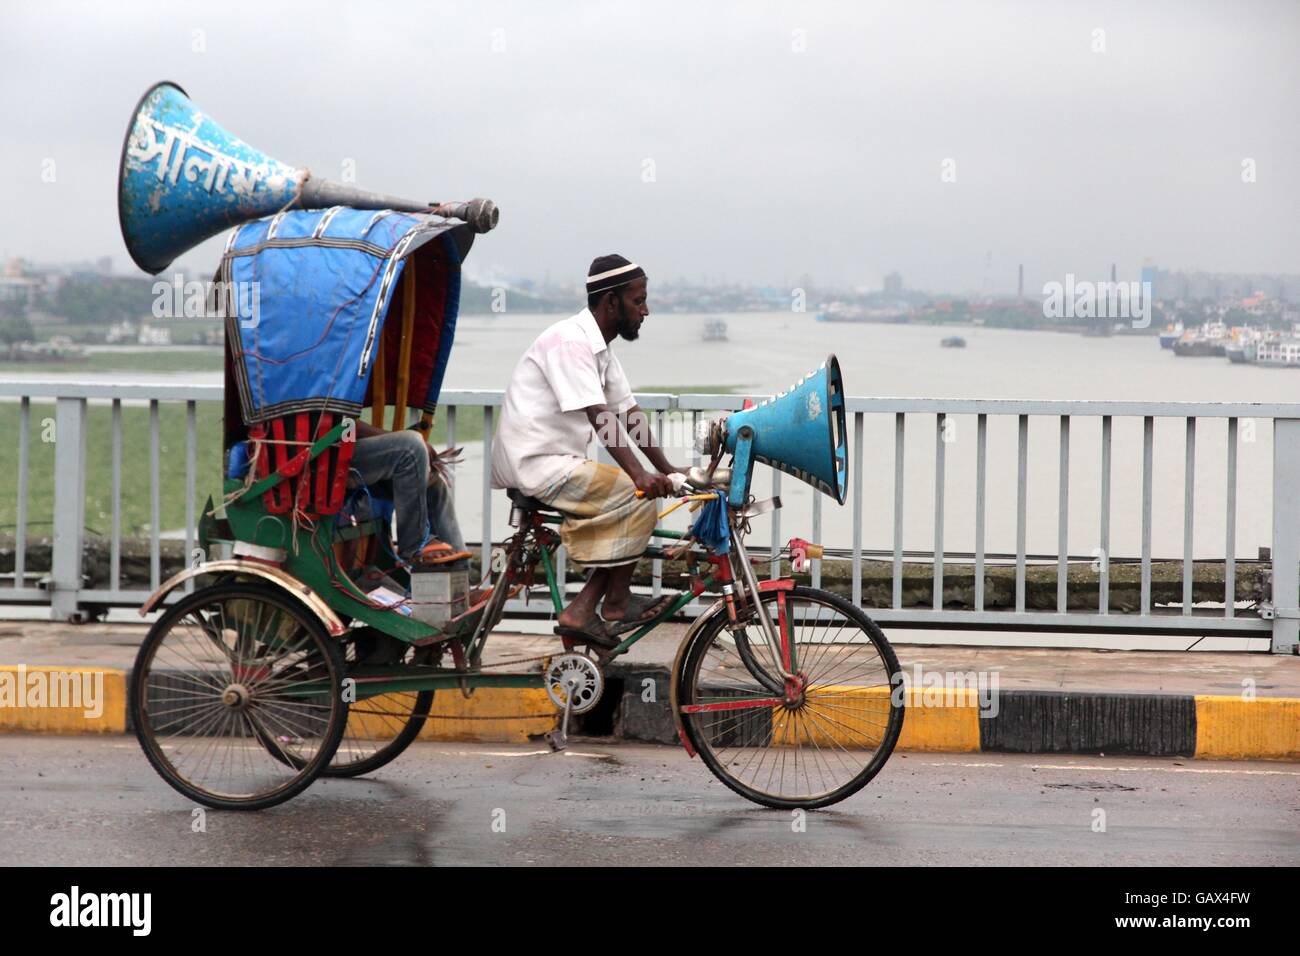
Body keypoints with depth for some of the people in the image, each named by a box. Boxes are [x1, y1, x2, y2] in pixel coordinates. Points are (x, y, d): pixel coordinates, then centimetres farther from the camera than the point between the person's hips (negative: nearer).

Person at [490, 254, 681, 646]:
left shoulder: (600, 348, 14)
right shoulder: (571, 340, -18)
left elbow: (629, 413, 15)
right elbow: (600, 417, -28)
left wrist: (667, 469, 8)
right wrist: (641, 475, -36)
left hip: (553, 461, 10)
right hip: (535, 464, -10)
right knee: (638, 496, -15)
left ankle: (581, 612, 0)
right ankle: (616, 603, -3)